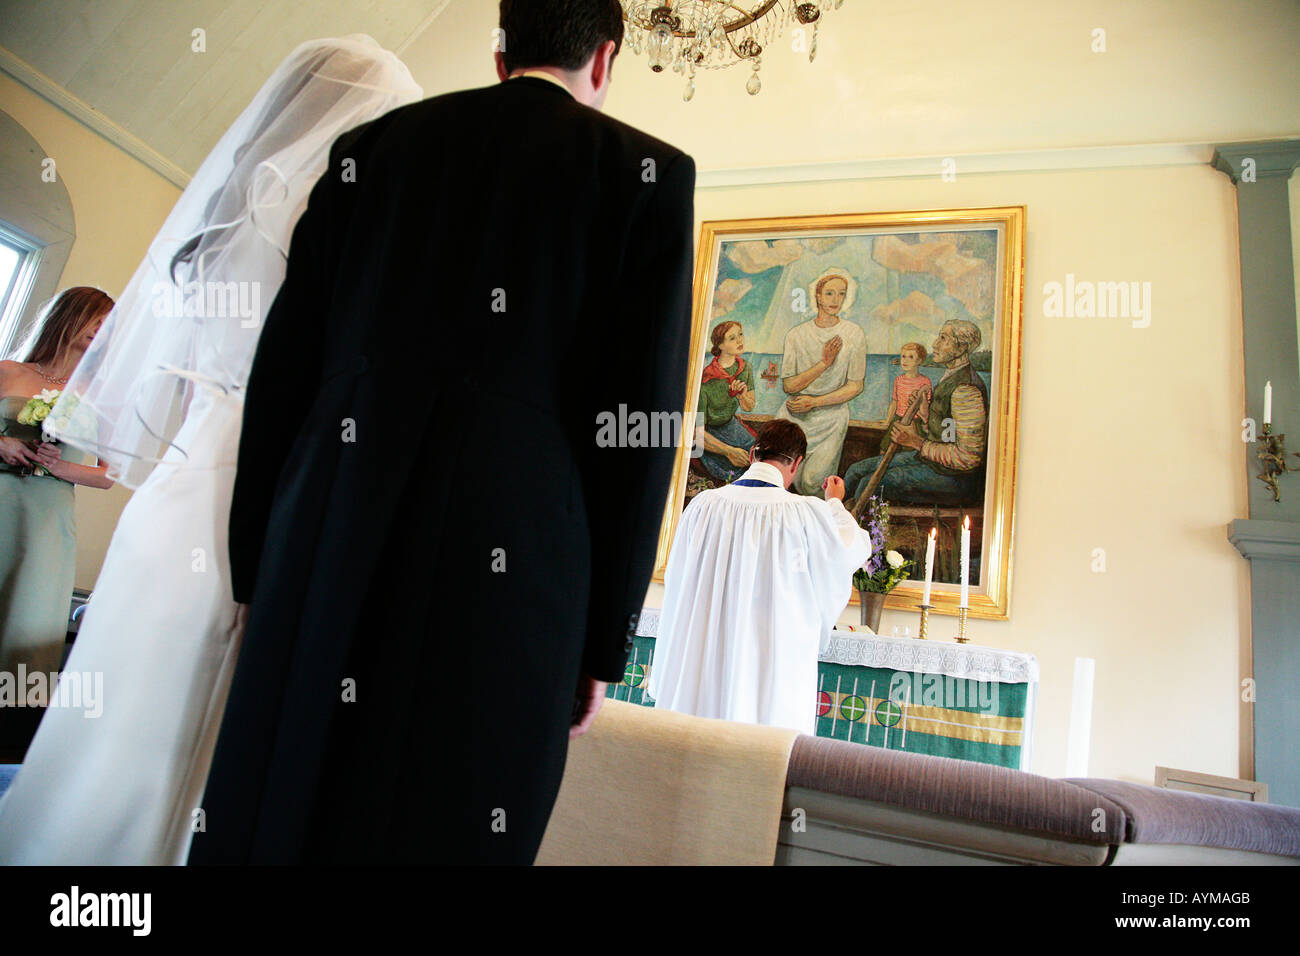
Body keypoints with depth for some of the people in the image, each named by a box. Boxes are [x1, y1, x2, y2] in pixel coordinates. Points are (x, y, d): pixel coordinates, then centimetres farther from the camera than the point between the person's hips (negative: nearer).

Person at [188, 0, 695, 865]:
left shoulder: (374, 144, 13)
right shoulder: (649, 171, 5)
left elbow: (282, 364, 10)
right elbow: (642, 415, -4)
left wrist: (256, 565, 17)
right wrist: (604, 643, 1)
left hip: (327, 555, 4)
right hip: (508, 574, -3)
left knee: (273, 816, 15)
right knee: (444, 825, 8)